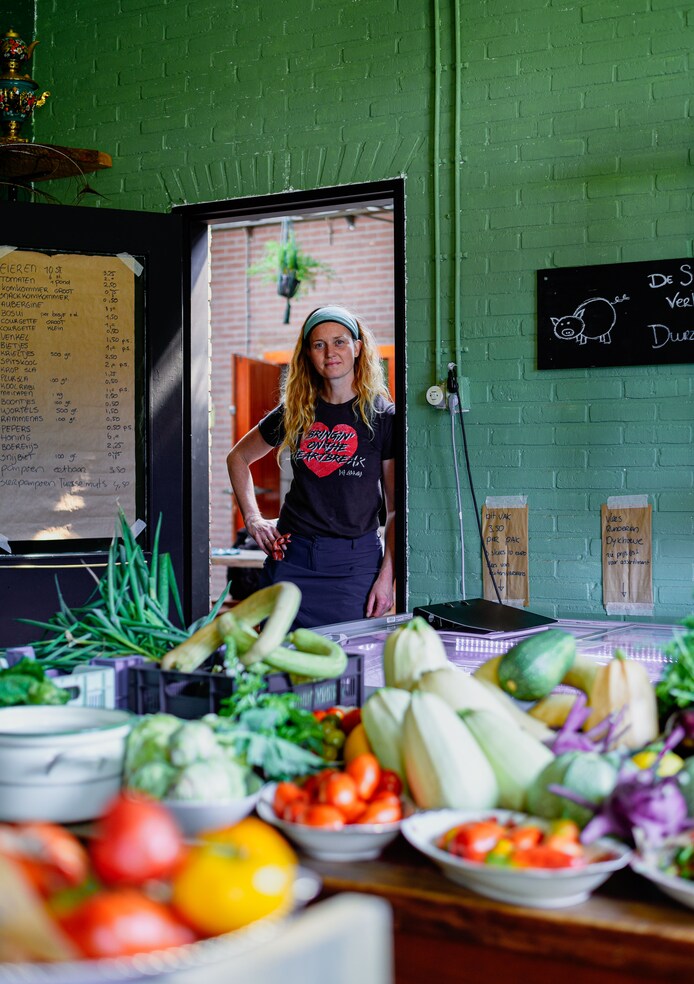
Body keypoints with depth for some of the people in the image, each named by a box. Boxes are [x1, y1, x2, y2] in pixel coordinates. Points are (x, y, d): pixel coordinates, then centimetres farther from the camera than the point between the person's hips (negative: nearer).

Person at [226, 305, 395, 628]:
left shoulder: (383, 416, -2)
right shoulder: (295, 413, 8)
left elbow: (396, 509, -2)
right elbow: (237, 458, 22)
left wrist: (387, 576, -9)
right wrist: (253, 519, 10)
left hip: (354, 564, -3)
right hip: (291, 557, 3)